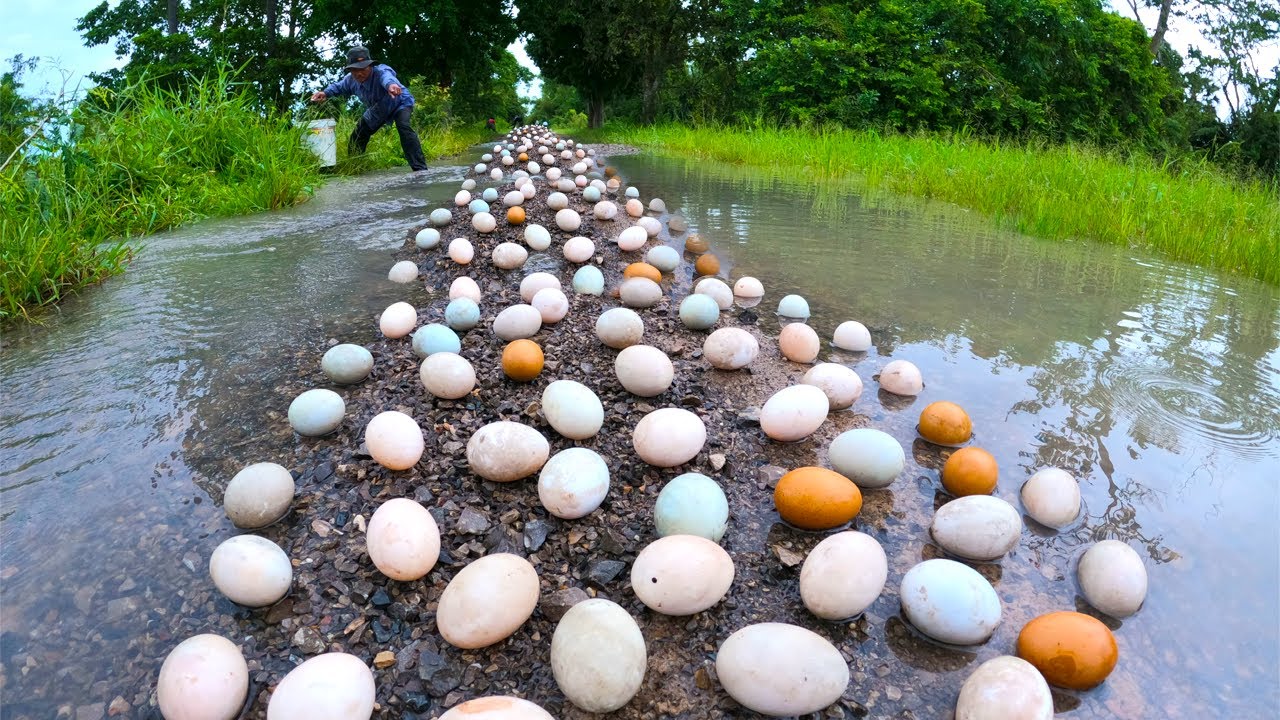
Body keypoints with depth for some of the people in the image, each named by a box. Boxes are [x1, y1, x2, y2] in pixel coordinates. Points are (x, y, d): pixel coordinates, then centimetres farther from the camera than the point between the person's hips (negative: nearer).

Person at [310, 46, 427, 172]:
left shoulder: (380, 72, -41)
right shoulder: (351, 79, -19)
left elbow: (387, 76, -69)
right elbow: (338, 87, 5)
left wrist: (390, 84, -94)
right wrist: (325, 93, -16)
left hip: (399, 103, -7)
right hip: (377, 111, 7)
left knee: (403, 127, -37)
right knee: (357, 136, 11)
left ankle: (420, 168, -37)